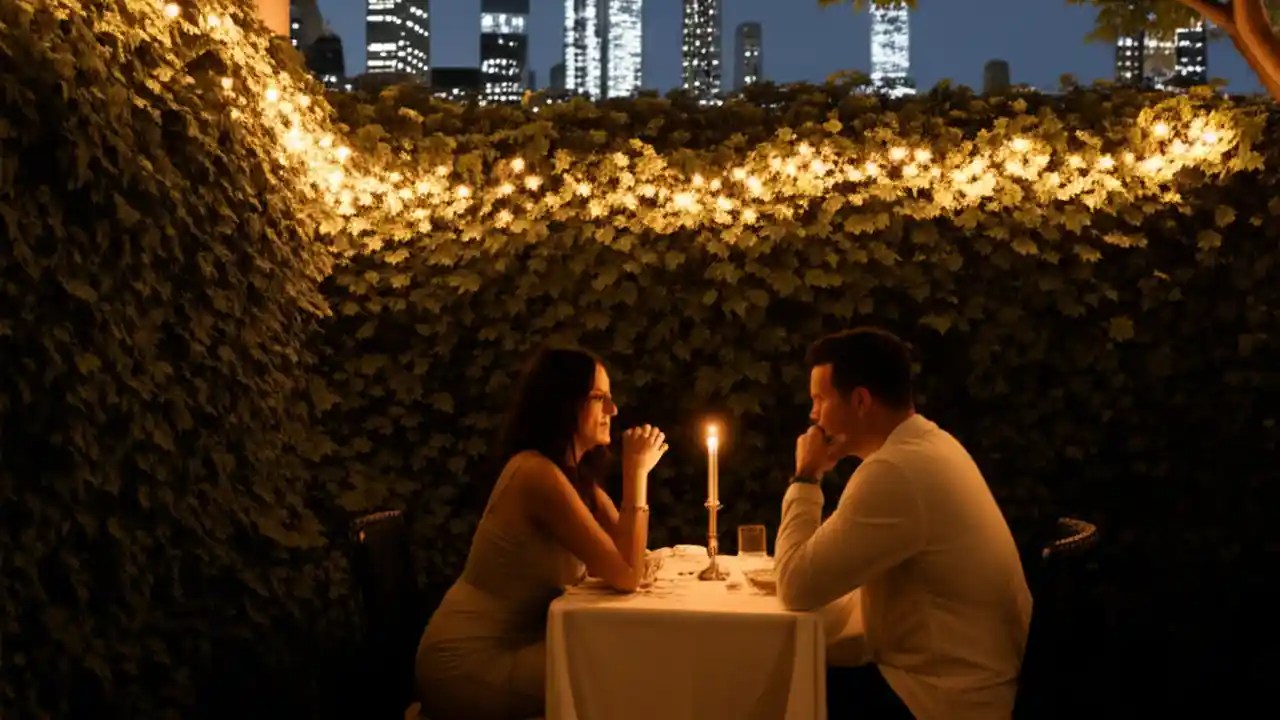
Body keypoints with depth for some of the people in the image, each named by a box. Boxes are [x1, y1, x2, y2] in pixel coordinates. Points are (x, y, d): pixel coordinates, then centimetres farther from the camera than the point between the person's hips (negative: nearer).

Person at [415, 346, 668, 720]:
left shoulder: (572, 471, 8)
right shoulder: (538, 473, -23)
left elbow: (627, 555, 4)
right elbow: (626, 576, -24)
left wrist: (638, 470, -3)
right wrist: (636, 471, -18)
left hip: (509, 645, 9)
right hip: (470, 667, -9)